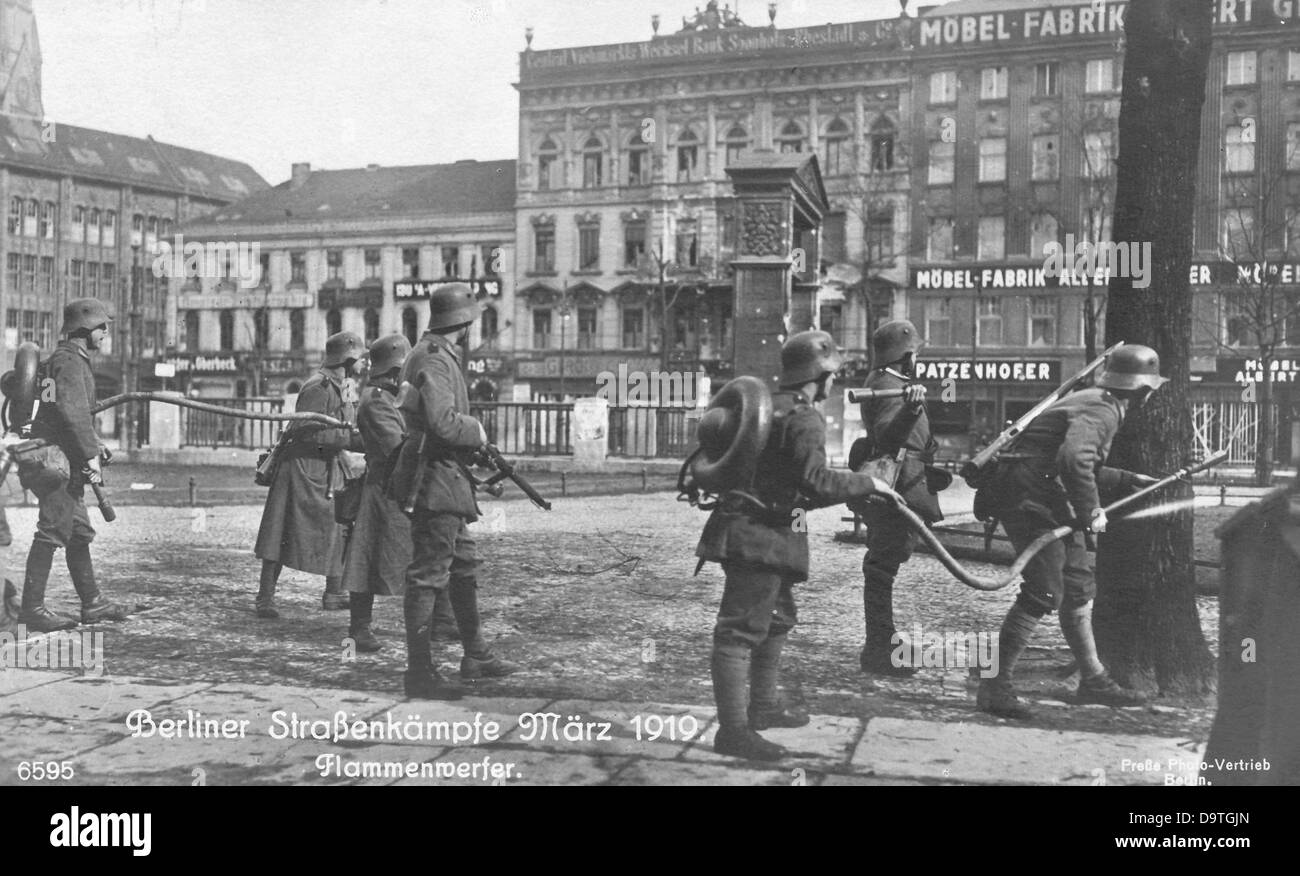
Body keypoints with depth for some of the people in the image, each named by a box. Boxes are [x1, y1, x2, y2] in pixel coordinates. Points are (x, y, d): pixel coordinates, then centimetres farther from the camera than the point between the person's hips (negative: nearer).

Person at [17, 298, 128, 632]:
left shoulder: (73, 359, 19)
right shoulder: (69, 361, -13)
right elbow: (73, 412, -23)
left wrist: (94, 443, 19)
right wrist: (90, 454, -23)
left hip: (66, 461, 11)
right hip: (56, 458, -11)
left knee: (79, 532, 14)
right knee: (53, 531, -10)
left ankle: (92, 602, 21)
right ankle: (32, 608, -8)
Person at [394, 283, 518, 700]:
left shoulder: (437, 353, 16)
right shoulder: (434, 360, -17)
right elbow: (444, 423, -27)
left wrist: (471, 434, 10)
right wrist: (477, 431, -10)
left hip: (446, 479, 11)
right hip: (435, 480, -11)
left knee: (464, 566, 18)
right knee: (428, 575, -6)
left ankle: (476, 656, 28)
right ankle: (419, 673, 0)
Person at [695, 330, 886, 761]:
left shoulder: (769, 405, 15)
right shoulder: (804, 418, -15)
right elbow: (816, 481, -25)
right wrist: (866, 483, -13)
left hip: (759, 533, 11)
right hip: (759, 536, -11)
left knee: (778, 618, 22)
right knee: (742, 627, -10)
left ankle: (764, 706, 33)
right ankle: (733, 730, -9)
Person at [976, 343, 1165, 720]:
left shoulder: (1093, 403, 19)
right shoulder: (1101, 410, -15)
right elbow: (1074, 459, -33)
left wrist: (1128, 481, 27)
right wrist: (1090, 511, -23)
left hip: (1044, 496, 11)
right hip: (1029, 497, -11)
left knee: (1079, 585, 15)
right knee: (1044, 591, -13)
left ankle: (1093, 680, 27)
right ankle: (995, 686, -9)